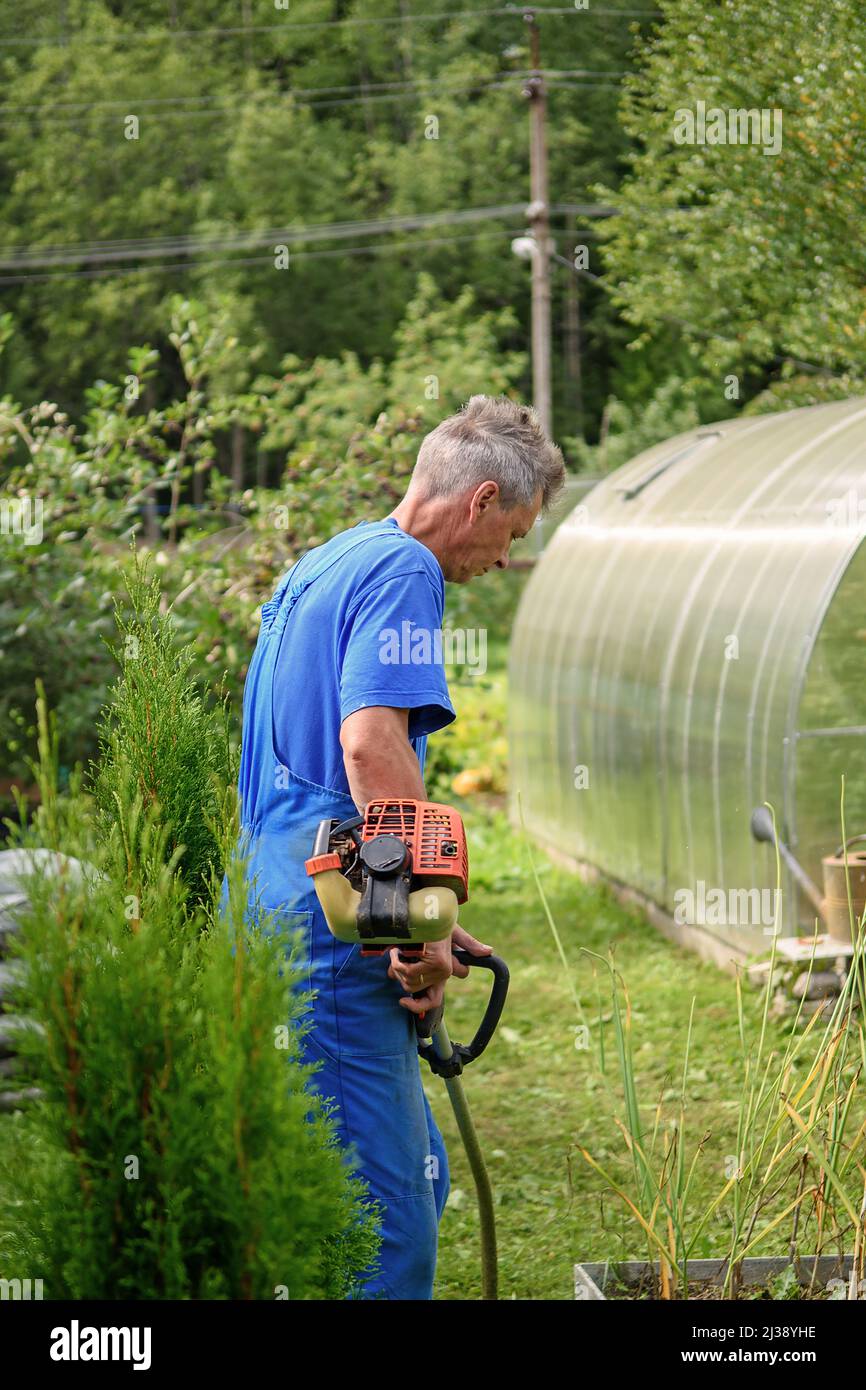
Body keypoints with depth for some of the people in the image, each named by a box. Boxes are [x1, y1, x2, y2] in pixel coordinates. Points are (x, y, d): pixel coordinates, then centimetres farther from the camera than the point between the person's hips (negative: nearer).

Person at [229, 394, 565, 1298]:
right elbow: (372, 745, -24)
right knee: (383, 1213, -7)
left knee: (416, 1178, 16)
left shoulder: (318, 568, 22)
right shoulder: (401, 571, -10)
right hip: (330, 928, -10)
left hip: (270, 907, 10)